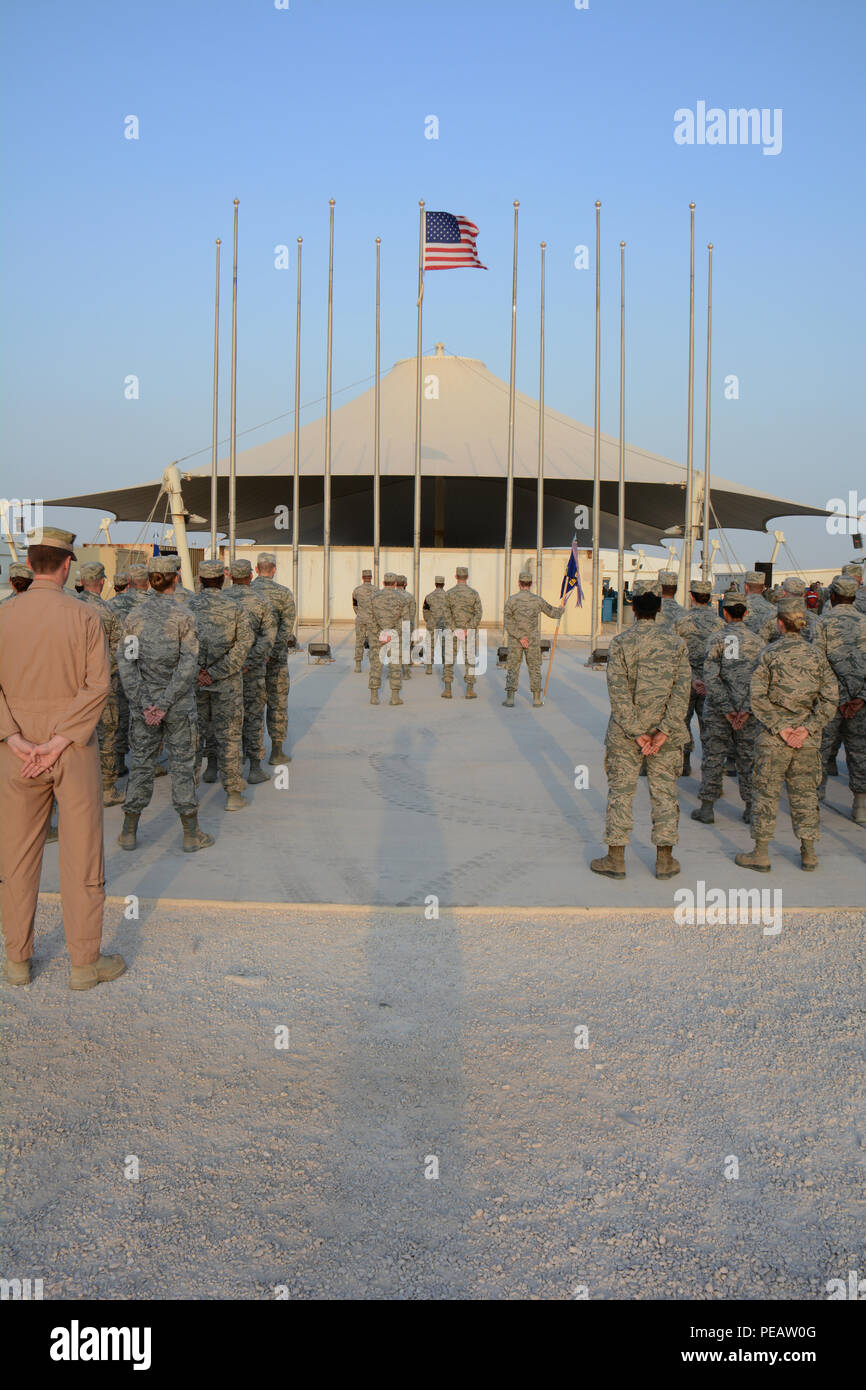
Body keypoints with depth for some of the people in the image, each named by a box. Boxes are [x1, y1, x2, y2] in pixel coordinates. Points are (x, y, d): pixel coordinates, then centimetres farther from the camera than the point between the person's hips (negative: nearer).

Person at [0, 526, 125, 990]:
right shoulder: (84, 615, -7)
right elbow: (98, 685, -16)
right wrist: (60, 741, -16)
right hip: (74, 748, -2)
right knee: (81, 852, 6)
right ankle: (85, 961, 12)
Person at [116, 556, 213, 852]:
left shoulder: (135, 616, -1)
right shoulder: (184, 616, -9)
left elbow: (126, 661, -6)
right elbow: (189, 664, -15)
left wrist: (144, 704, -7)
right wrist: (165, 703, -12)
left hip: (142, 702, 3)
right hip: (179, 705, -3)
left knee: (141, 764, 13)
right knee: (182, 765, 6)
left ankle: (129, 833, 18)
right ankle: (191, 835, 12)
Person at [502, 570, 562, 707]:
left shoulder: (511, 600, -8)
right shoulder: (537, 600, -4)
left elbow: (508, 624, -15)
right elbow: (552, 612, 12)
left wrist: (520, 637, -15)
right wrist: (561, 611, 34)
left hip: (515, 640, -1)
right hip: (533, 641, 1)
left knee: (512, 668, 5)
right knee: (535, 669, 9)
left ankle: (510, 699, -1)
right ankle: (536, 699, 9)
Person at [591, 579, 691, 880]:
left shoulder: (620, 642, -8)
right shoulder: (676, 644, -2)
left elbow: (618, 690, -13)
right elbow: (682, 689, -8)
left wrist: (635, 731, -11)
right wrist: (664, 731, -10)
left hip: (625, 732, -2)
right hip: (664, 730, 2)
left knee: (620, 790, 8)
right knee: (664, 792, 11)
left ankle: (616, 858, 13)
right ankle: (665, 860, 17)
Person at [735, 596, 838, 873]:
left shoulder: (769, 653, -6)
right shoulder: (817, 655, 3)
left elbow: (757, 696, -13)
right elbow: (830, 698, -1)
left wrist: (778, 727, -10)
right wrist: (807, 728, -6)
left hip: (773, 737, -3)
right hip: (808, 739, 3)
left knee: (766, 791, 5)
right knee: (804, 791, 13)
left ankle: (761, 853, 8)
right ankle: (809, 853, 19)